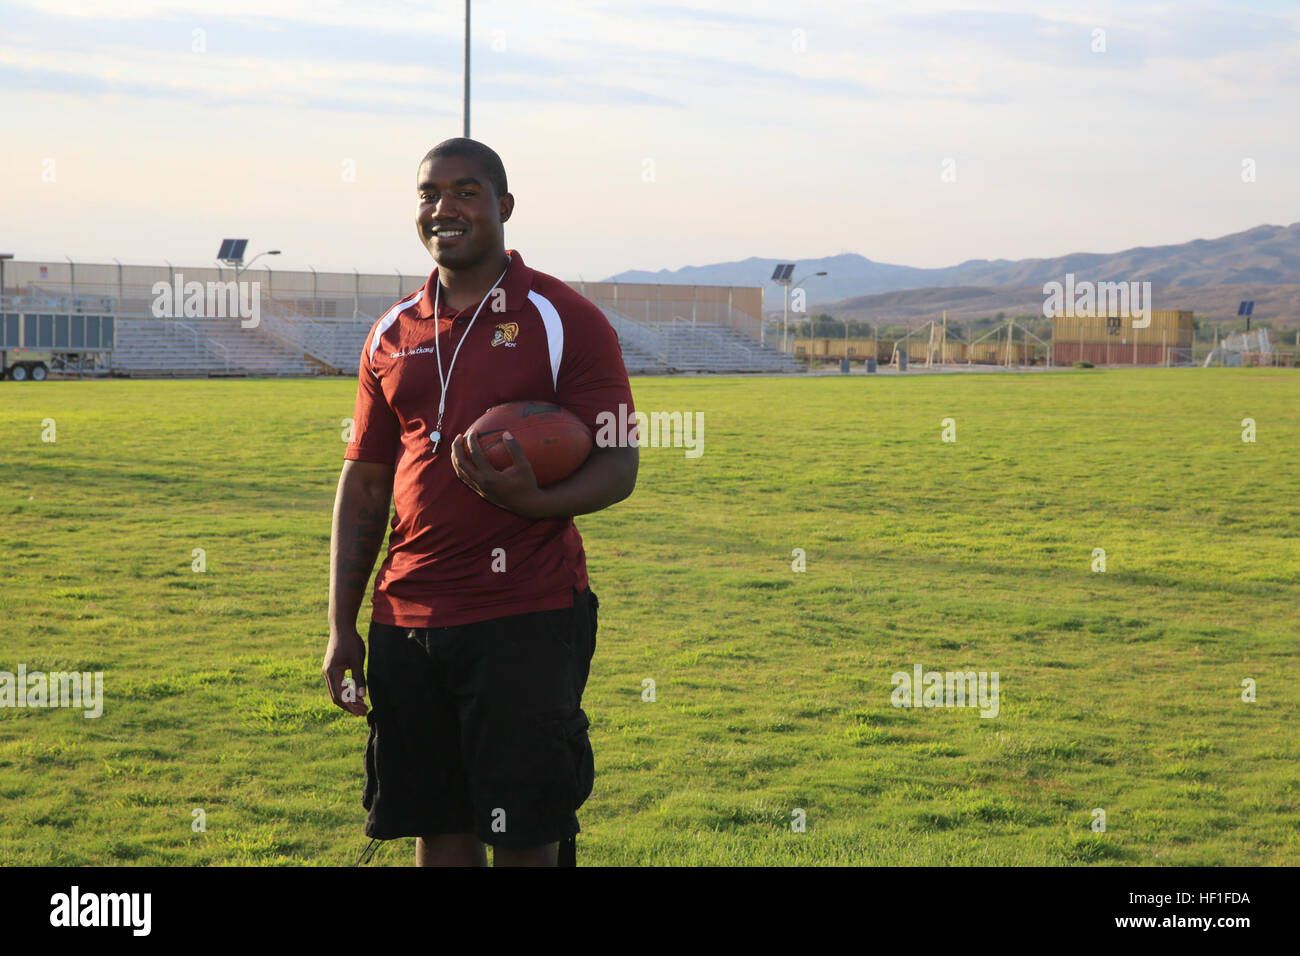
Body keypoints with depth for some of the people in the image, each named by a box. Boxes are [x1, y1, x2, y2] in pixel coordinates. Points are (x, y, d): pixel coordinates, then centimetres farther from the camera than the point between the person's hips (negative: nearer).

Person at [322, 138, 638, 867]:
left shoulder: (562, 319, -3)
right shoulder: (393, 335, 13)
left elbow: (619, 465, -6)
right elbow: (363, 485, 15)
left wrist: (535, 501, -26)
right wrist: (342, 627, 9)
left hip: (528, 621, -5)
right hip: (406, 621, 5)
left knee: (523, 837, -1)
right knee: (437, 830, 10)